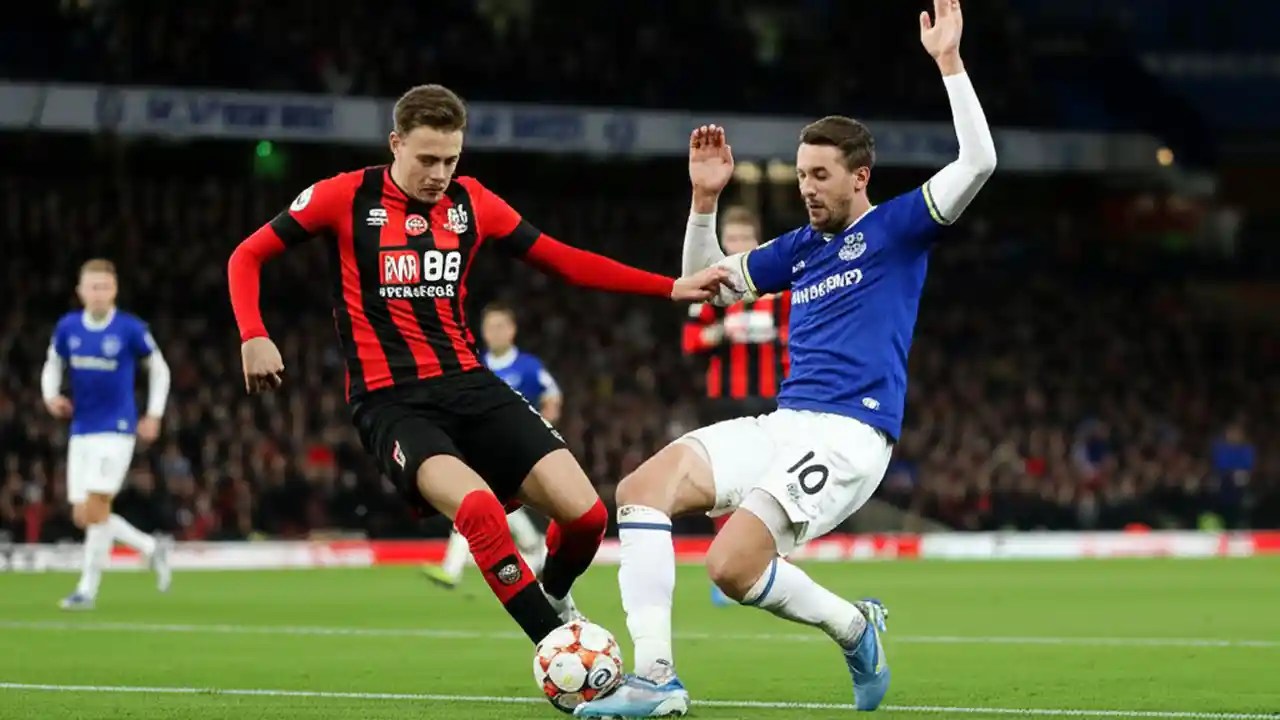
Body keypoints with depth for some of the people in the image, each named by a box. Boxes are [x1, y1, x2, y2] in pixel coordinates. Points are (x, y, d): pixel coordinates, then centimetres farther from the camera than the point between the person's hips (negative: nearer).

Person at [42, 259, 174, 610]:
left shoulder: (131, 329, -7)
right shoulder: (67, 327, 3)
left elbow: (159, 369, 6)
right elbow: (53, 365, 19)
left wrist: (154, 416, 1)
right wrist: (51, 396, -1)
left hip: (116, 429, -5)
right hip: (81, 432, 5)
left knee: (96, 508, -14)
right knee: (83, 516, 4)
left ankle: (88, 588, -5)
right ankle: (152, 548, 24)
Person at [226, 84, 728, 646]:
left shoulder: (472, 203, 7)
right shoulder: (347, 197, -4)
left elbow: (565, 261, 13)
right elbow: (247, 257, 3)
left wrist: (671, 288, 7)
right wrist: (253, 337, -15)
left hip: (469, 387, 4)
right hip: (390, 402, -4)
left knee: (584, 511, -12)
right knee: (478, 508, -33)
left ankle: (553, 599, 23)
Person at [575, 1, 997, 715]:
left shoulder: (895, 228, 2)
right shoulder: (799, 247, 20)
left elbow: (978, 161, -11)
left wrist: (949, 61, -13)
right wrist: (705, 201, 16)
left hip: (848, 436, -7)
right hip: (782, 424, 7)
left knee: (734, 565, -24)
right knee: (643, 487, -14)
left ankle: (854, 627, 4)